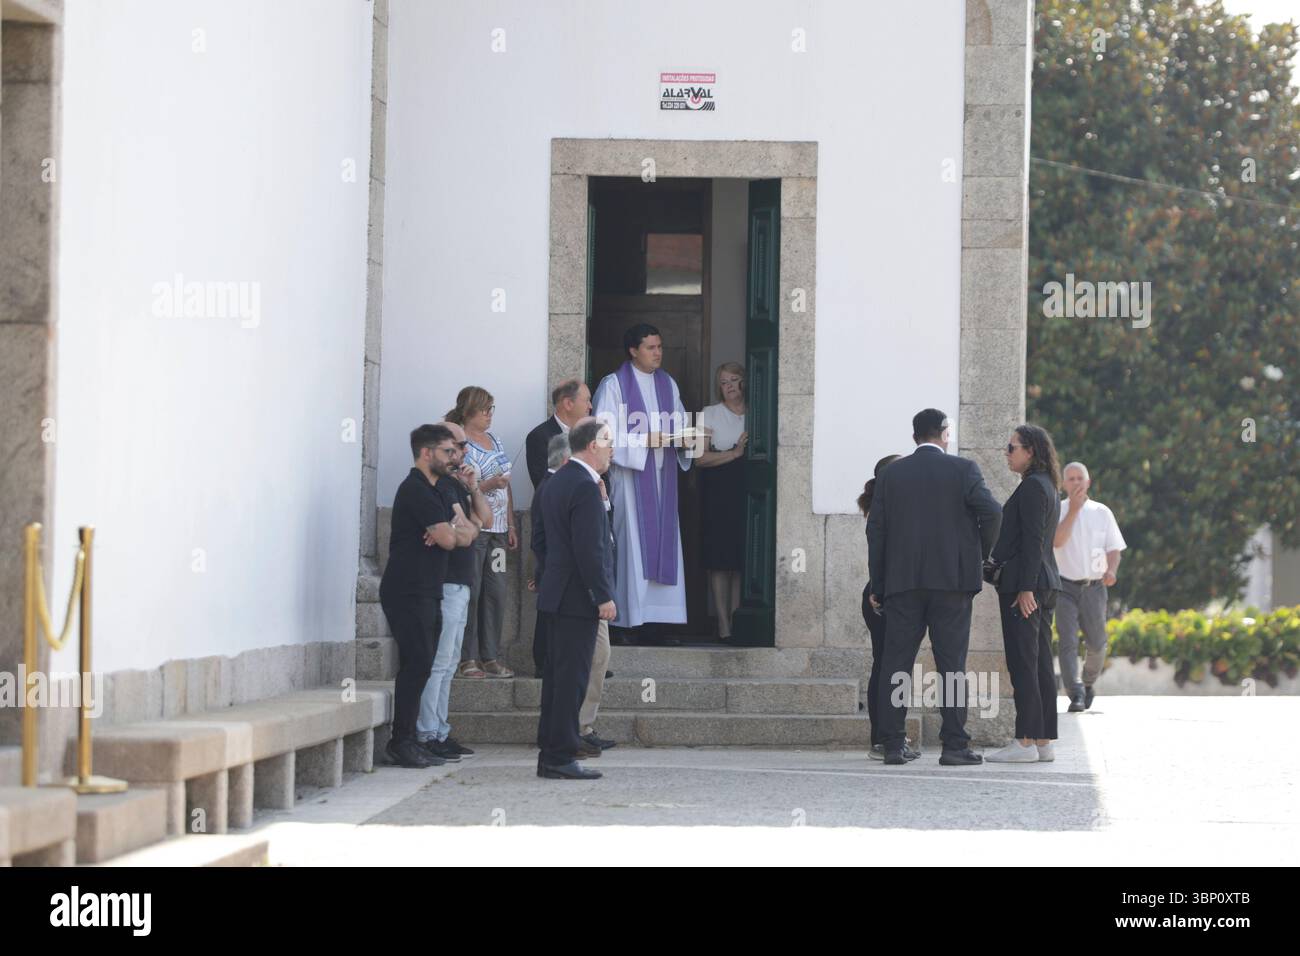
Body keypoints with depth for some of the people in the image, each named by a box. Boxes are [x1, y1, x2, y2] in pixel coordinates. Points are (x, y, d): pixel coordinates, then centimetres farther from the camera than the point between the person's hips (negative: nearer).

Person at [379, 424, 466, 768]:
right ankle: (401, 743, -11)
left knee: (418, 667, 8)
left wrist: (448, 530, -5)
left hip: (426, 593, 10)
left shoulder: (435, 491, 20)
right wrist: (452, 527, 7)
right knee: (417, 664, -12)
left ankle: (407, 742, 10)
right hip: (408, 593, -10)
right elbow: (448, 540, -16)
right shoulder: (416, 491, -12)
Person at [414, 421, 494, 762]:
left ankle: (439, 732, 18)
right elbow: (463, 535, -23)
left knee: (447, 663, 13)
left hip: (459, 584, 11)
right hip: (445, 585, -11)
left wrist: (474, 489, 5)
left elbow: (486, 519, 17)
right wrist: (474, 523, -5)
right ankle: (427, 735, -9)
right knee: (438, 662, -10)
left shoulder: (457, 485, 18)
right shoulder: (440, 486, -15)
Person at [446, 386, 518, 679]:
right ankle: (467, 659, -3)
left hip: (496, 530, 7)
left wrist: (511, 526, 18)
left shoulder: (495, 442, 16)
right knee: (470, 592, -7)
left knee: (496, 592, 5)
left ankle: (490, 657, 10)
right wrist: (489, 485, -20)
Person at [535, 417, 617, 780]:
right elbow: (589, 548, -21)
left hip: (558, 594, 10)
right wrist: (603, 597, -18)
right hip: (578, 597, -10)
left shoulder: (556, 481, 14)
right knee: (572, 677, -7)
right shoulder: (585, 486, -16)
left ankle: (550, 755, 15)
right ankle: (561, 757, -6)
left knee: (558, 675, 12)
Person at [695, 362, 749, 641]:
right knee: (720, 560, -6)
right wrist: (736, 453, -12)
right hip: (718, 493, -2)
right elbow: (701, 458, -3)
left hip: (747, 491, 2)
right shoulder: (709, 414, 7)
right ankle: (723, 625, -6)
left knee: (743, 558, -2)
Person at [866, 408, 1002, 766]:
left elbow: (876, 529, 5)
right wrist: (981, 554, 5)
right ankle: (955, 746, -3)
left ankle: (893, 745, 0)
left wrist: (878, 586, 8)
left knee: (896, 664, 4)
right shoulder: (962, 469, 0)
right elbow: (991, 511, -12)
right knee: (952, 664, 1)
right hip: (952, 580, -2)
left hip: (902, 581, 2)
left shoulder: (891, 474, 8)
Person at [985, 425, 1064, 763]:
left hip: (1023, 585, -10)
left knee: (1022, 663, -9)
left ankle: (1026, 741, -10)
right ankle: (1044, 741, 9)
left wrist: (1026, 588, -20)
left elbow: (1032, 541, -18)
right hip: (1043, 584, 10)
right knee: (1040, 664, 8)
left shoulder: (1032, 486, -11)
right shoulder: (1046, 486, 19)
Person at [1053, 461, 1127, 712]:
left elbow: (1114, 548, 7)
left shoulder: (1101, 512, 8)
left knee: (1096, 644, 9)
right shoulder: (1057, 511, 1)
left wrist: (1111, 571, -13)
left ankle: (1089, 682, 35)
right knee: (1068, 642, -13)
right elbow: (1057, 541, -16)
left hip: (1094, 587, 2)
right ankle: (1076, 695, -17)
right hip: (1065, 587, -2)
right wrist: (1074, 509, -19)